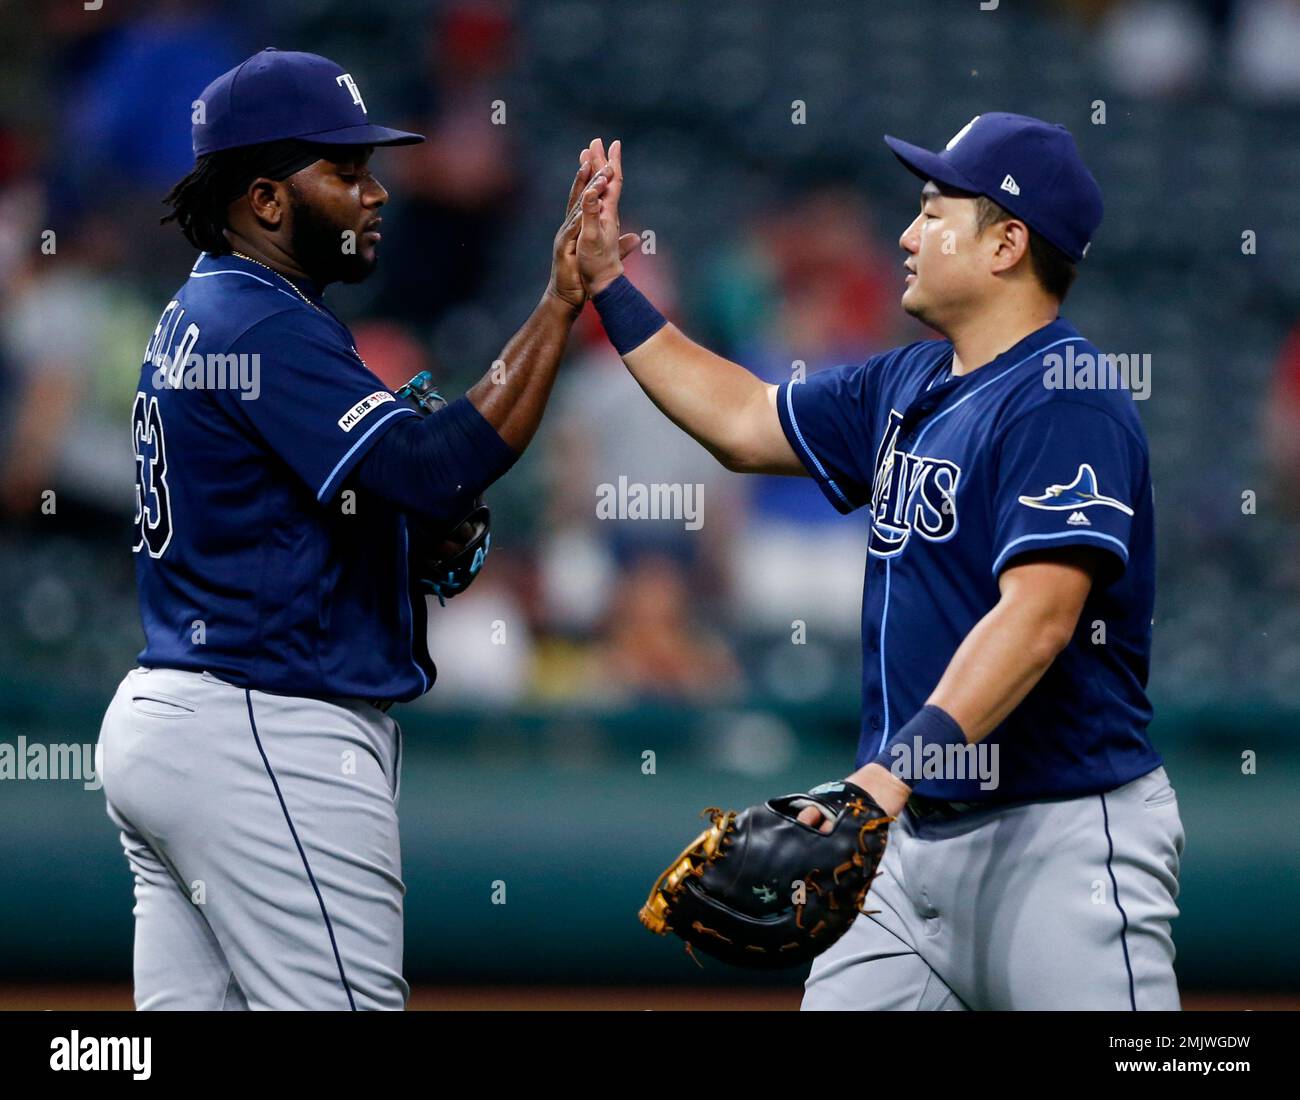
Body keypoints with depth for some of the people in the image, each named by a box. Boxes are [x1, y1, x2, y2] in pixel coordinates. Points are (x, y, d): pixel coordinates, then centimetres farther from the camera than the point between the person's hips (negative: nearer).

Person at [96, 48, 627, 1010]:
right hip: (273, 747, -10)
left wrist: (427, 531, 3)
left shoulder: (195, 316, 17)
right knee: (344, 1003, -10)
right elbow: (432, 470, -25)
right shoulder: (266, 327, -15)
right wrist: (560, 306, -23)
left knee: (191, 1002, 9)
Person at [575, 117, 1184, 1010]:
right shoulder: (908, 386, 15)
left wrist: (898, 765, -34)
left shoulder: (1065, 401, -15)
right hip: (918, 835, 9)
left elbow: (1038, 617, -25)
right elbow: (746, 424, 28)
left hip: (1061, 834, -9)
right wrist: (608, 283, 24)